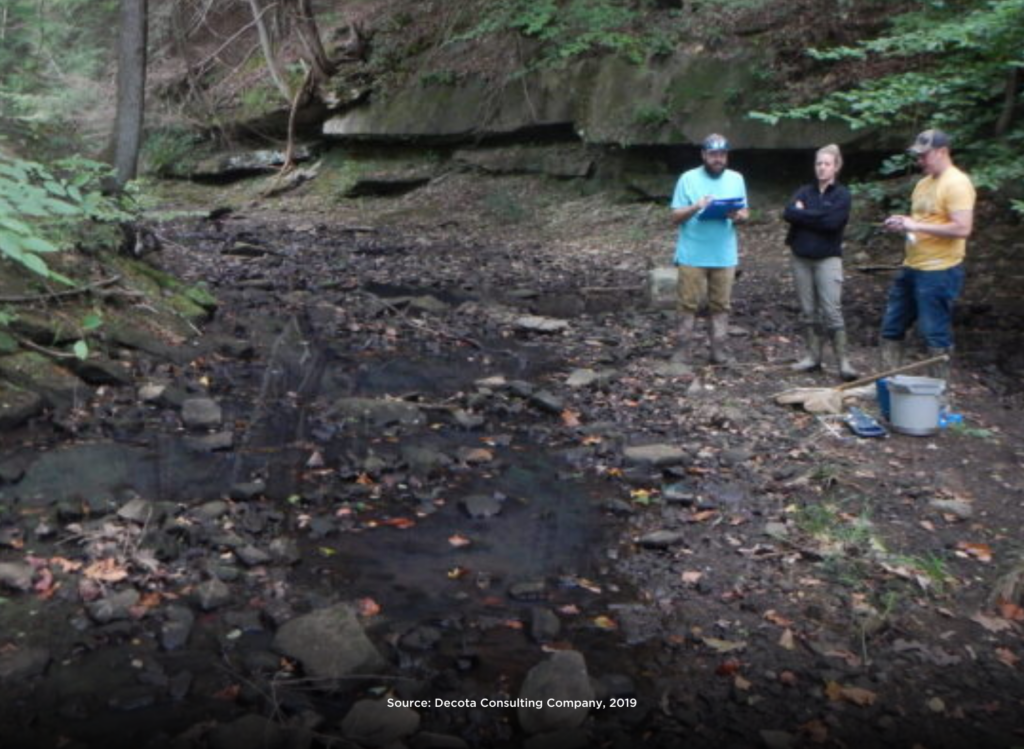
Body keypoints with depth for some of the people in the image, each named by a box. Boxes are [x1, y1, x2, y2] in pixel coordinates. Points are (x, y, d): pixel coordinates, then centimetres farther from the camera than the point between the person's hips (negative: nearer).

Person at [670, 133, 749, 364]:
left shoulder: (736, 179, 11)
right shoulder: (688, 179, 0)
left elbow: (745, 213, 13)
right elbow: (675, 217, -2)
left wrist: (738, 215, -11)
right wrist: (696, 207, -20)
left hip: (725, 255, 3)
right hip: (692, 255, -3)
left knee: (721, 304, 4)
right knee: (689, 303, -1)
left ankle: (718, 349, 11)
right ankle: (683, 349, 6)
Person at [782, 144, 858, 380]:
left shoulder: (841, 194, 0)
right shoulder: (805, 191, 11)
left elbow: (831, 221, -16)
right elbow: (788, 213, -6)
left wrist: (803, 214, -7)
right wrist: (817, 216, -14)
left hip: (828, 259, -4)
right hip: (801, 258, 4)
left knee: (832, 311, -10)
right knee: (807, 311, 8)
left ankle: (843, 362, -8)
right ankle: (812, 356, 16)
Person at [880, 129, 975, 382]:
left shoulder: (957, 183, -13)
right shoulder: (924, 183, 15)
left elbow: (962, 228, -22)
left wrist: (916, 226, -20)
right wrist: (903, 223, 6)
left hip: (939, 272, -9)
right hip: (911, 267, 9)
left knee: (935, 334, -1)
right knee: (891, 327, 12)